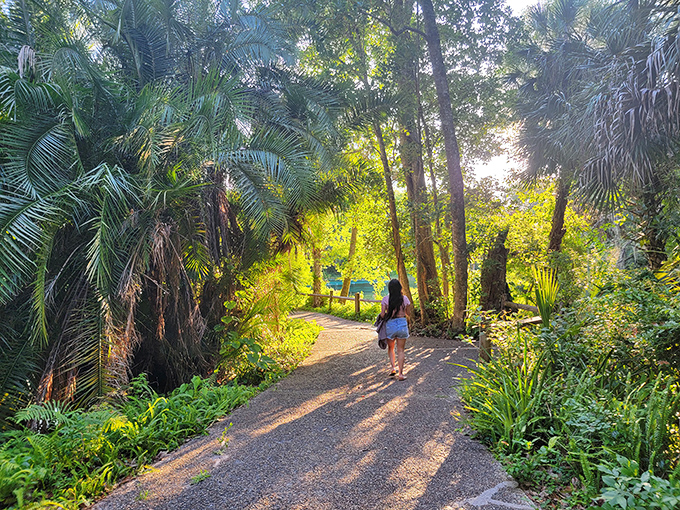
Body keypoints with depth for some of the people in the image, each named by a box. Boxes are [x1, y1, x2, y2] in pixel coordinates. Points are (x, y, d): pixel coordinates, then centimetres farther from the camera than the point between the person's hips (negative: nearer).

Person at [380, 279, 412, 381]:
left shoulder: (386, 299, -7)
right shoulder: (405, 299, -3)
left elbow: (382, 314, -11)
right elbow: (408, 314, 4)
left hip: (390, 324, 0)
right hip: (402, 324, 1)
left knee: (390, 348, 21)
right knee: (400, 350, 9)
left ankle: (393, 368, 8)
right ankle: (400, 374, 9)